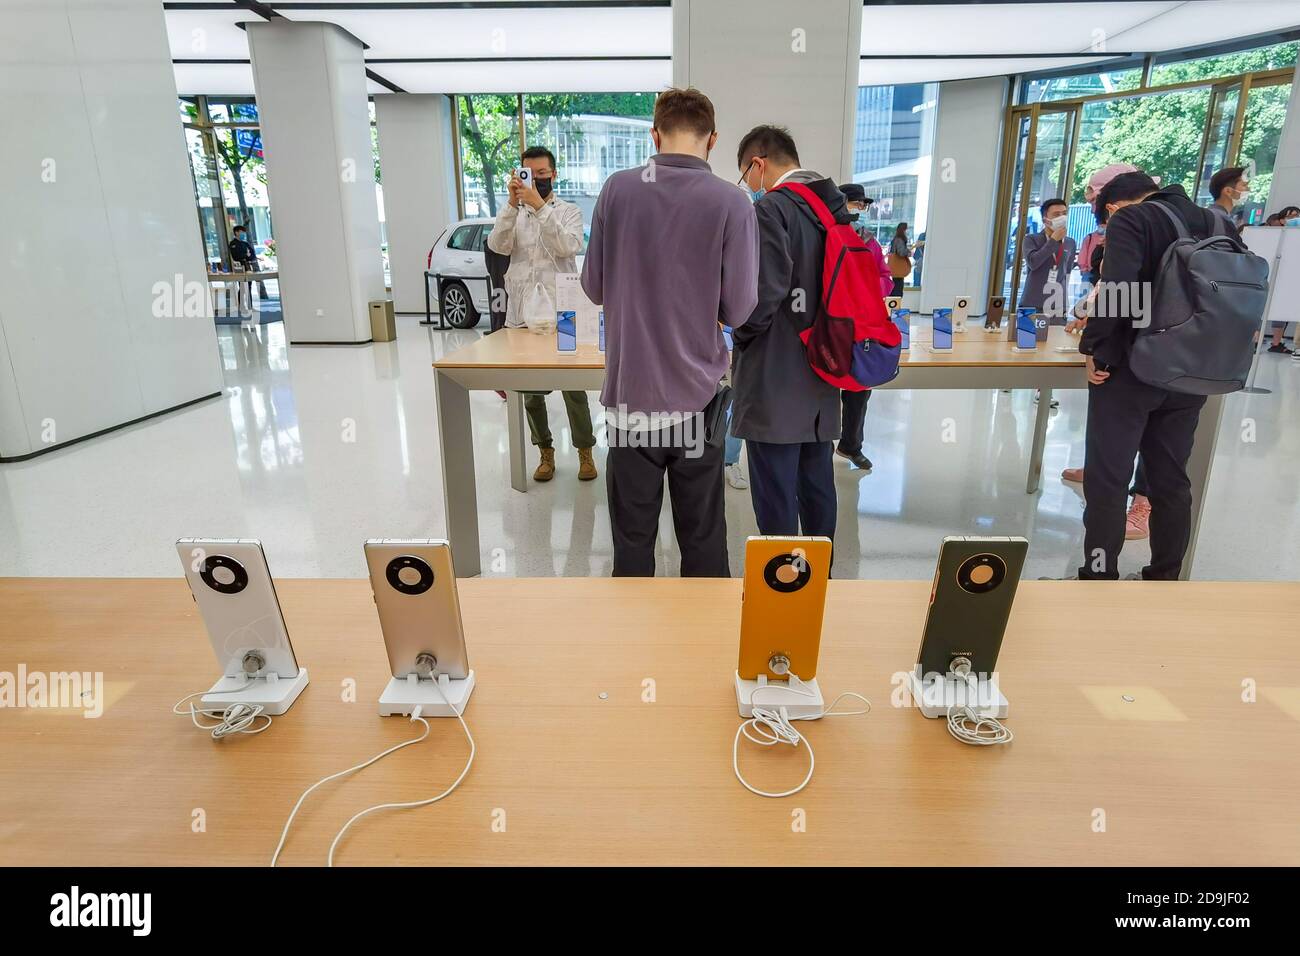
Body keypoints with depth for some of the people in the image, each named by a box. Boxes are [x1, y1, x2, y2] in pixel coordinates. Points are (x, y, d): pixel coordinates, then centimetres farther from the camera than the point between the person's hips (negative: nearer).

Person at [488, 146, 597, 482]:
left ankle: (585, 451, 11)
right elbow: (498, 245, -8)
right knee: (530, 390, 8)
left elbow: (567, 246, -14)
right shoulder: (513, 213, 12)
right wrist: (513, 204, -19)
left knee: (573, 386, -1)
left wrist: (540, 205, -21)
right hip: (522, 314, 3)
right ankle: (545, 452, 20)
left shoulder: (569, 211, 6)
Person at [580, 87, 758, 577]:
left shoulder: (617, 189, -2)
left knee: (632, 535, 13)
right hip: (696, 391, -1)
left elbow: (594, 286, 5)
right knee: (702, 535, 12)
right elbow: (738, 309, -7)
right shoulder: (731, 202, -8)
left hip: (631, 390, 1)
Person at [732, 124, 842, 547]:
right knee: (817, 489, 18)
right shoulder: (836, 208, 12)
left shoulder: (771, 209, -12)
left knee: (776, 504, 0)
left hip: (776, 382, -8)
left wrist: (741, 337, -3)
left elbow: (765, 291, -20)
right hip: (822, 380, 9)